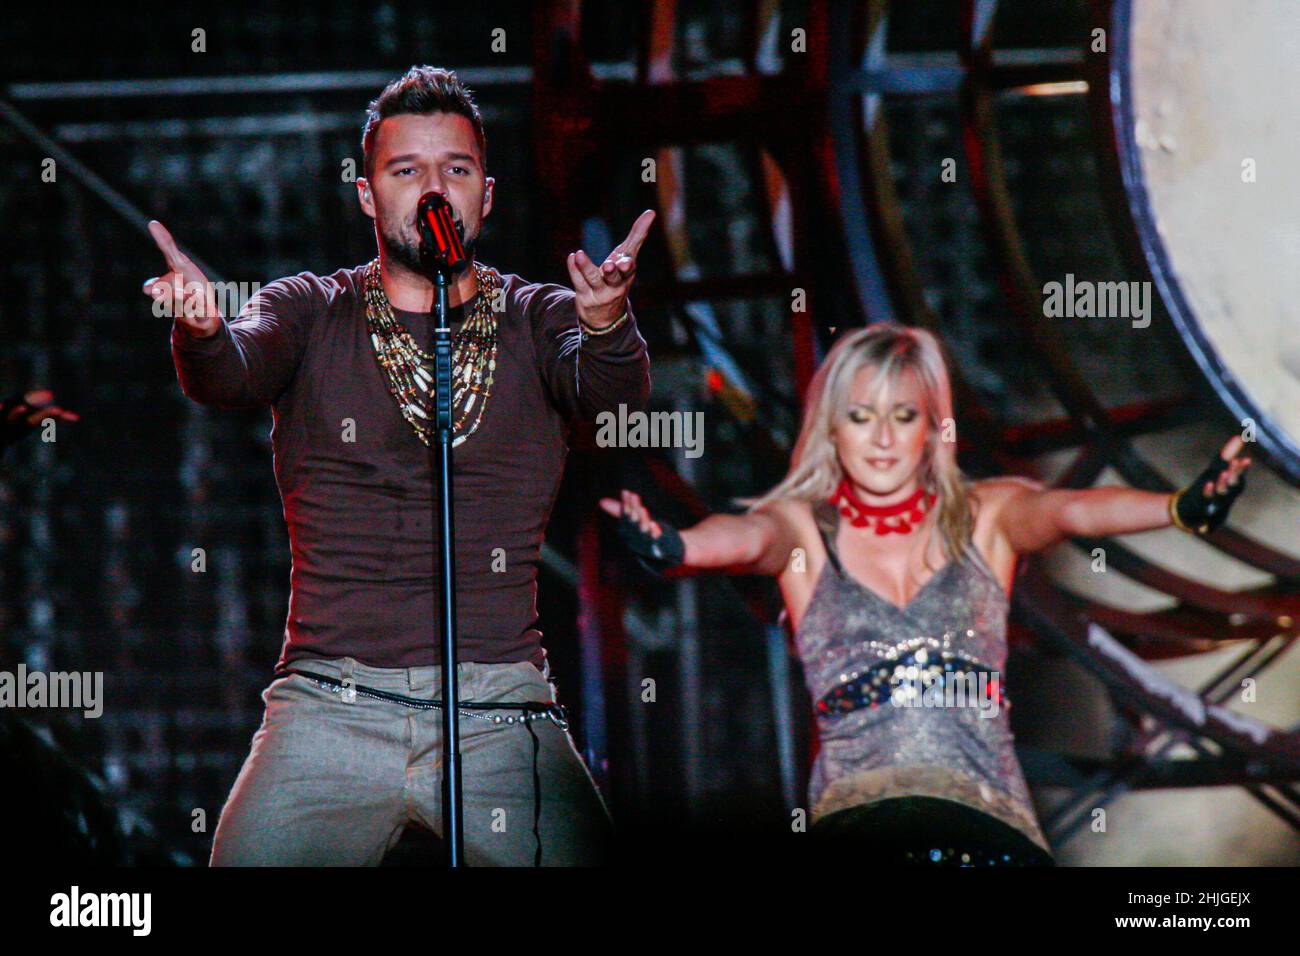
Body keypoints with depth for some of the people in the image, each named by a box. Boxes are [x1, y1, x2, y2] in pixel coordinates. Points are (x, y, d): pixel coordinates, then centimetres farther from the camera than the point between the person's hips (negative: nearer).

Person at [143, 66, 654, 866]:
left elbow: (612, 393, -10)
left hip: (502, 711, 0)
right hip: (330, 702, 0)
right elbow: (233, 373, -10)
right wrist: (201, 327, -34)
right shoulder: (312, 312, 10)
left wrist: (606, 324, -34)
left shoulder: (537, 318, 10)